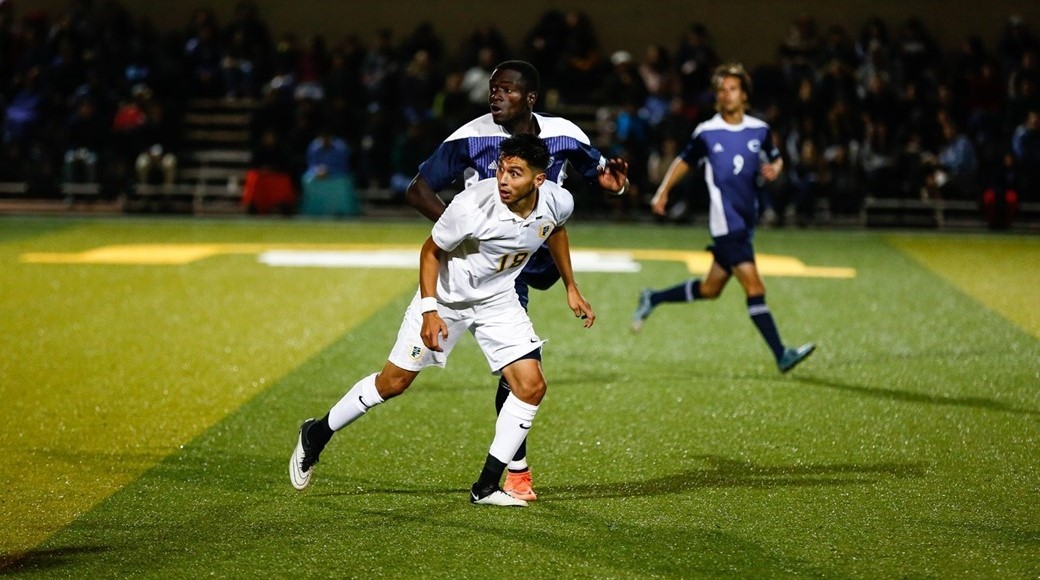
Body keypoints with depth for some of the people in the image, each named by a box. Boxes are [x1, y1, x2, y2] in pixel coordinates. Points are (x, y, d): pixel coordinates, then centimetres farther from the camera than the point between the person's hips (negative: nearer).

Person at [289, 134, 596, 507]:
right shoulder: (472, 206, -34)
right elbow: (430, 251, -16)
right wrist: (429, 311, -24)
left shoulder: (558, 202, -20)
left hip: (498, 300, 4)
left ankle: (486, 487, 2)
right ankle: (317, 435, 24)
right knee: (394, 382, 2)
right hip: (445, 295, -4)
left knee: (532, 386, -9)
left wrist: (571, 288, 13)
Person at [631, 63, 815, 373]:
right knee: (754, 286, -14)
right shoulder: (706, 132, -3)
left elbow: (776, 159, 19)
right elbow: (684, 161, 11)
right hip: (725, 222, -6)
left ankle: (652, 300, 35)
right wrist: (663, 191, 2)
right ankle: (782, 355, -14)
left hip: (747, 221, 6)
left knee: (710, 289, 15)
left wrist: (774, 169, -4)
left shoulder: (760, 130, 5)